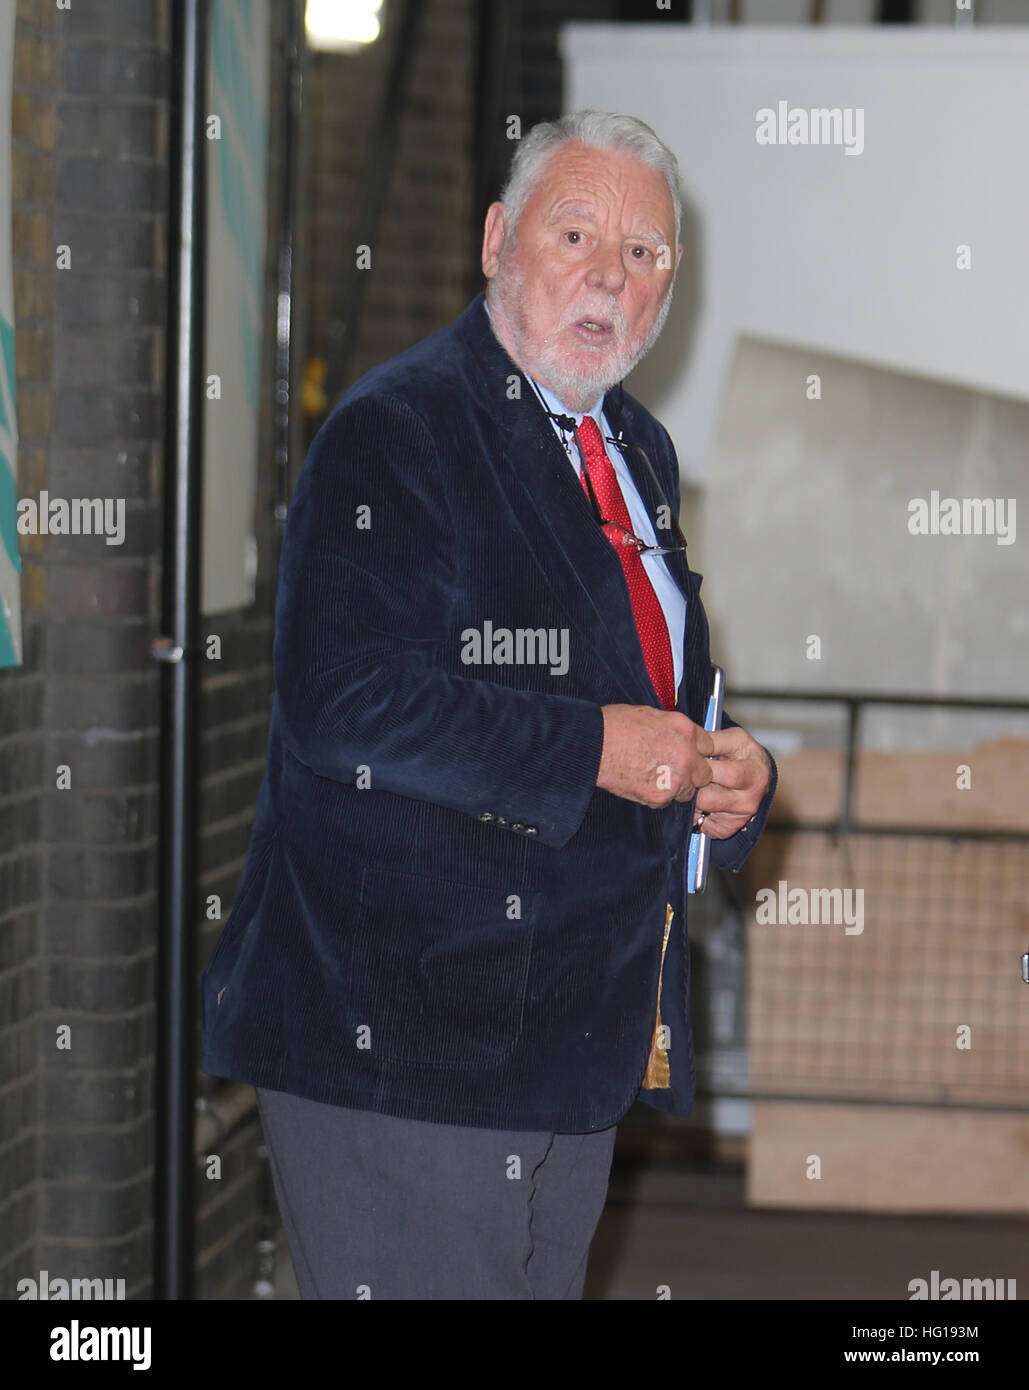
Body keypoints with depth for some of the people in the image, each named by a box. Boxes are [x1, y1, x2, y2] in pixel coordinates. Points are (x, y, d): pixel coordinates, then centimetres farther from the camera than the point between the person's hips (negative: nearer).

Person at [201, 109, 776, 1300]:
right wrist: (589, 749, -20)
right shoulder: (395, 431, -11)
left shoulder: (639, 454, 17)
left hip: (582, 1049, 9)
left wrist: (729, 779, 5)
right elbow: (340, 702, -22)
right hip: (403, 1044, -9)